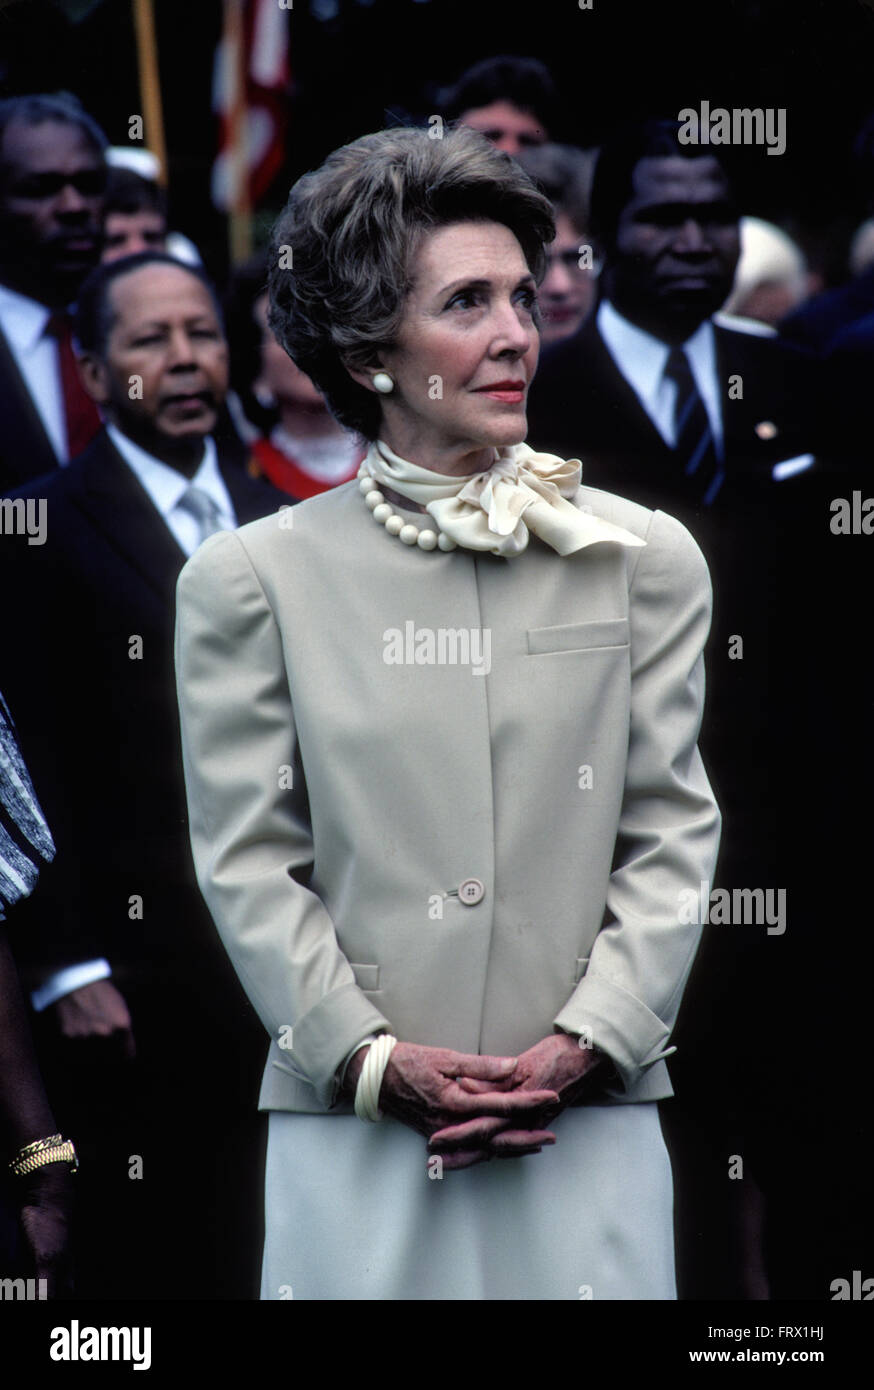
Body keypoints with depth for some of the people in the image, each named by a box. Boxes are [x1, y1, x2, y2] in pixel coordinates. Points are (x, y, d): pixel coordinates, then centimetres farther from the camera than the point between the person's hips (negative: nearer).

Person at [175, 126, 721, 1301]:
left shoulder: (645, 562, 9)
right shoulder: (254, 583, 5)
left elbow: (673, 832, 6)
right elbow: (246, 856, 1)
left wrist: (585, 1044, -7)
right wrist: (374, 1060, -10)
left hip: (587, 1132, 1)